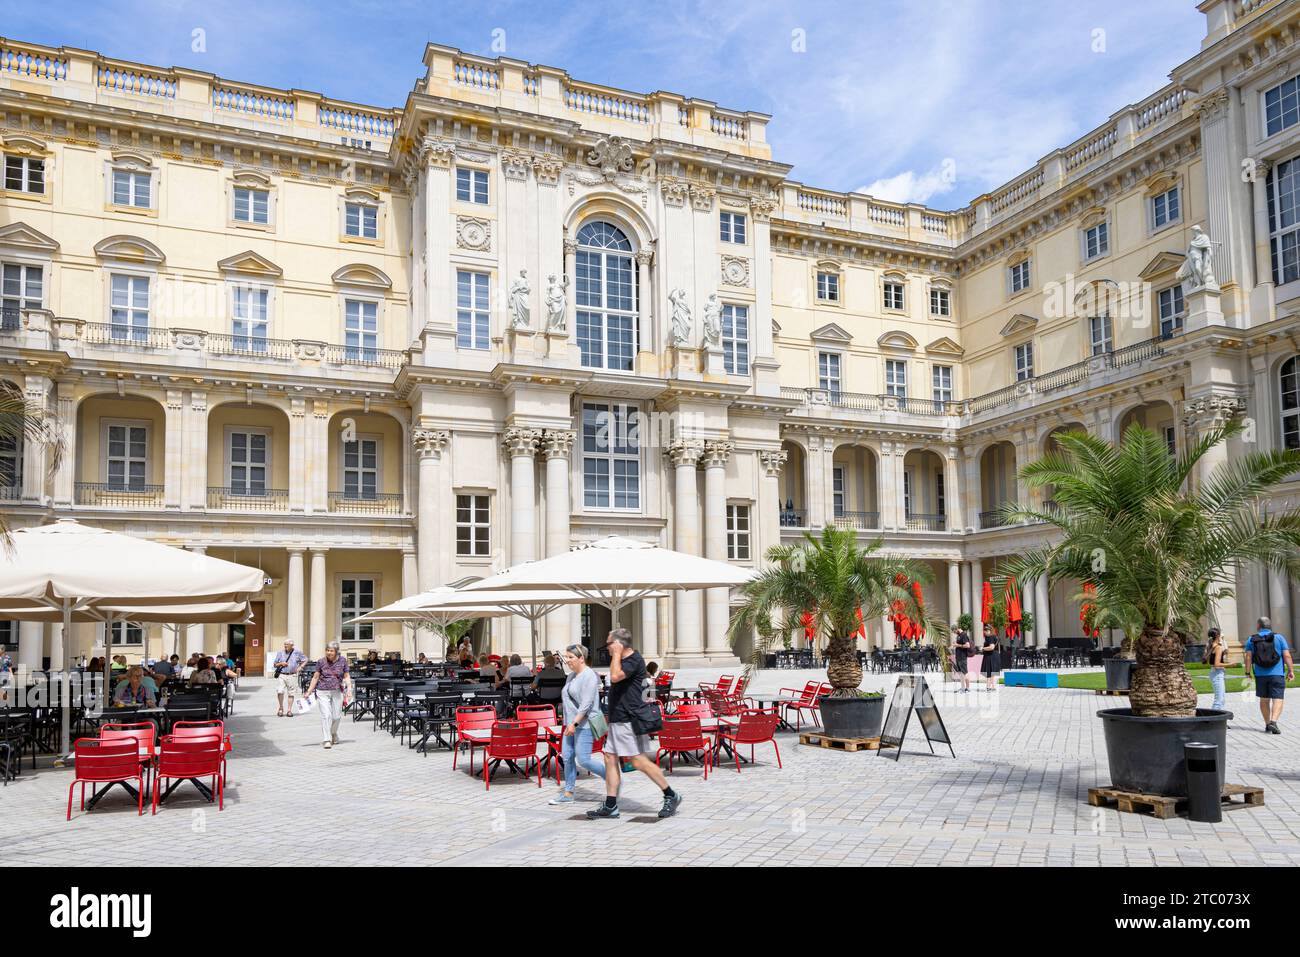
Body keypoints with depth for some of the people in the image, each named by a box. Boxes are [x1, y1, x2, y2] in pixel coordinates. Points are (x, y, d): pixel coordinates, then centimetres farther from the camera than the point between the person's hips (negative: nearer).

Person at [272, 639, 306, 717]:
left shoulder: (297, 652, 4)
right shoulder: (280, 653, 7)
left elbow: (305, 659, 16)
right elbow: (274, 664, 12)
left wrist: (300, 667, 4)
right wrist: (281, 663, -8)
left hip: (292, 676, 0)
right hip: (281, 675, 0)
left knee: (291, 693, 3)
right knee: (280, 692, -14)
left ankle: (289, 710, 11)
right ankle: (281, 708, 6)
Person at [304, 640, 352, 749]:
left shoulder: (342, 661, 1)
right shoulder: (321, 662, 0)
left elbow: (346, 676, 5)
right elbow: (315, 677, 7)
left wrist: (349, 689, -6)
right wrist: (309, 691, 6)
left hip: (337, 692, 1)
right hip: (323, 692, -1)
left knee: (336, 716, 5)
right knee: (326, 715, -11)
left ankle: (333, 734, 33)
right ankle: (326, 740, -8)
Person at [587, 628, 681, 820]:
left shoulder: (635, 660, -15)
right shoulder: (623, 661, 16)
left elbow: (615, 676, -28)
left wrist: (617, 654, -19)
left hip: (629, 721, -10)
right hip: (618, 720, 10)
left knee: (639, 761, -7)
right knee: (610, 759, 8)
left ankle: (671, 796, 4)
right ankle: (610, 806, 12)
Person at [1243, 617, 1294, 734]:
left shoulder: (1251, 639, 3)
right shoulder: (1279, 637, 0)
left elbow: (1248, 657, -1)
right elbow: (1287, 656, -5)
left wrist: (1247, 674, 2)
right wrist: (1291, 671, 1)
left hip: (1260, 675, 2)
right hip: (1277, 674, -2)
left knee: (1264, 700, 13)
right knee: (1277, 699, -4)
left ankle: (1267, 724, 19)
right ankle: (1273, 721, -22)